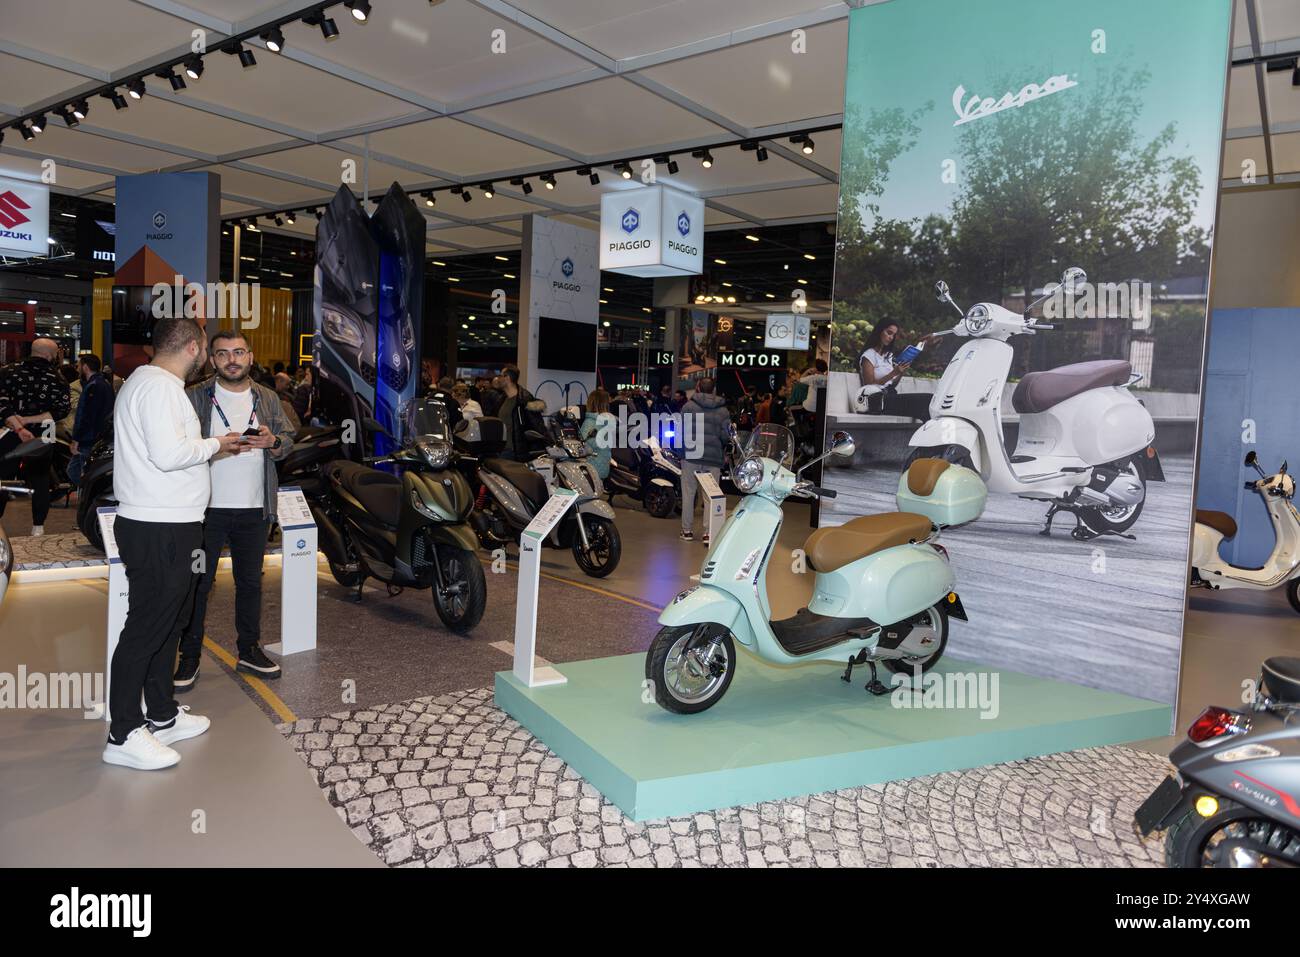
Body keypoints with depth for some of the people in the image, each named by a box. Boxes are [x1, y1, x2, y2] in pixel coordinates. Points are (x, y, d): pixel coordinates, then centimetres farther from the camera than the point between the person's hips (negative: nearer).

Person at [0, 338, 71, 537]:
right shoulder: (56, 379, -4)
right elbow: (62, 409, -13)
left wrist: (19, 428, -19)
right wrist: (29, 420, -13)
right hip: (42, 438, 0)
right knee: (40, 481, 9)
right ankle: (38, 528, 10)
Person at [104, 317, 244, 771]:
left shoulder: (149, 382, 17)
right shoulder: (159, 386, -16)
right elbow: (168, 453, -26)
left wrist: (211, 444, 14)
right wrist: (215, 444, -11)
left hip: (166, 527, 11)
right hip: (159, 531, -11)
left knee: (168, 624, 18)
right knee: (146, 628, -3)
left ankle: (163, 716, 30)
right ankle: (123, 735, 6)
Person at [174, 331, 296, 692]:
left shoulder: (268, 399, 10)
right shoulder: (194, 397, -2)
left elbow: (289, 439, 12)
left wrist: (273, 442, -10)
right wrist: (215, 449, -21)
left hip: (254, 509, 4)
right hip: (206, 508, -3)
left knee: (250, 582, 13)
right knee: (197, 584, 3)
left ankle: (249, 650, 27)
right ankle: (189, 658, 15)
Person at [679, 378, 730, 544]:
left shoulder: (688, 406, -1)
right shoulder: (723, 411, 2)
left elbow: (682, 430, 0)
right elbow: (725, 436, -1)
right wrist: (722, 453, 16)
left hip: (690, 455, -1)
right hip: (714, 458, 1)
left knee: (688, 492, 8)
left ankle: (687, 530, 12)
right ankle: (708, 532, 1)